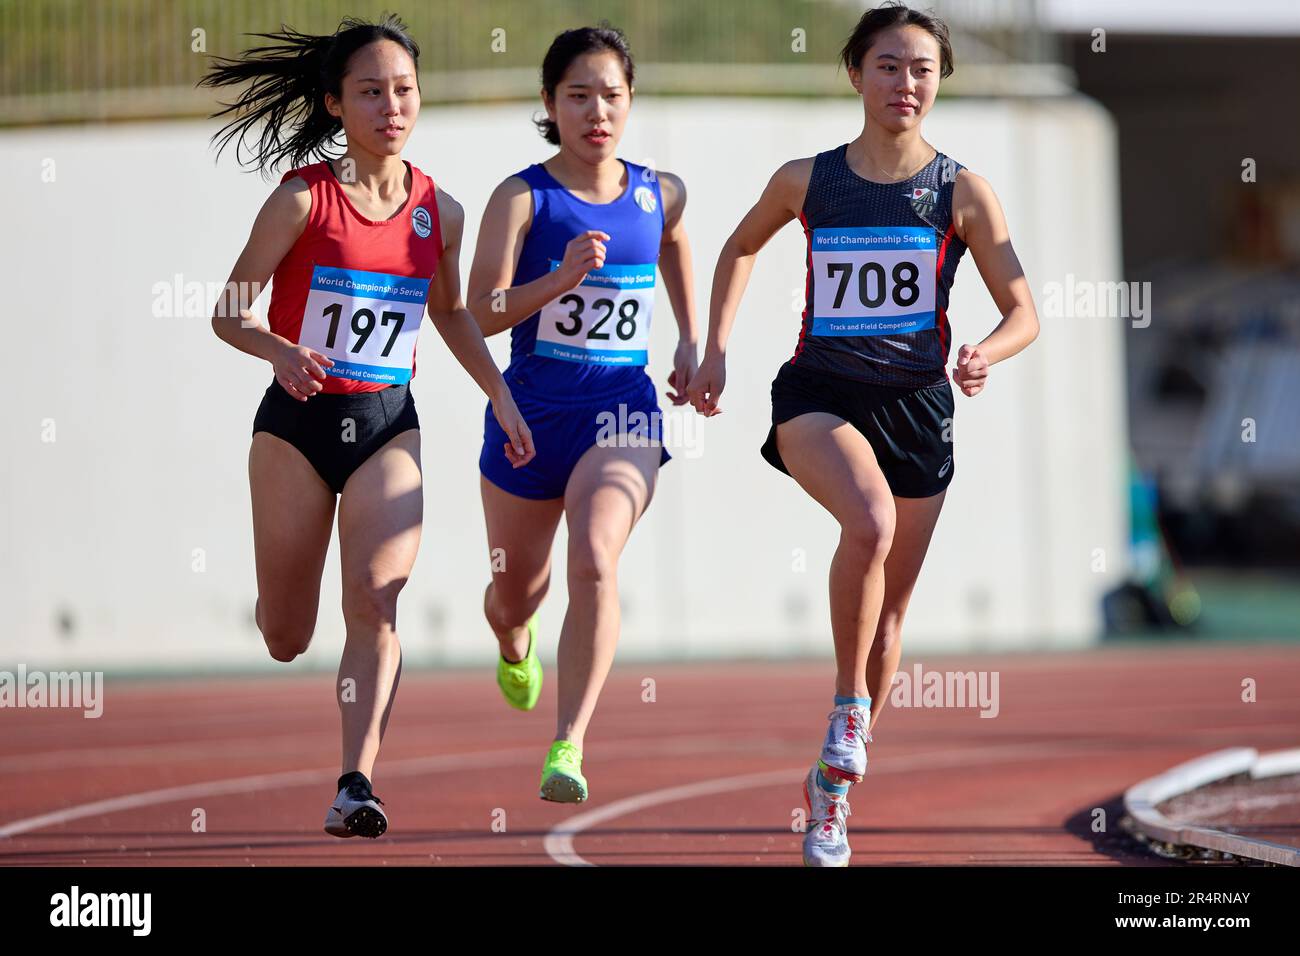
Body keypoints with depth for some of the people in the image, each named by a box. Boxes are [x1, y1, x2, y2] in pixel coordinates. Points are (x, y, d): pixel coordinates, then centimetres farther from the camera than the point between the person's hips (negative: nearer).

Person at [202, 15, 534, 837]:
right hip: (297, 421, -2)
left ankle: (358, 783, -25)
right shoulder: (302, 200, -9)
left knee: (376, 602, -19)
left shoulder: (440, 211, 3)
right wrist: (280, 351, -26)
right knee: (285, 638, 8)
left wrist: (503, 399, 15)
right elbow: (230, 312, -6)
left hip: (388, 425, 2)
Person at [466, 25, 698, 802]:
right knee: (515, 588, 17)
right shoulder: (523, 198, -8)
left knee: (595, 561, -26)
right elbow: (482, 312, -17)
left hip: (622, 411, 0)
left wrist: (690, 340, 20)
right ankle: (516, 646, 57)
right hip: (530, 410, 0)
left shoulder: (659, 195, 3)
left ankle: (569, 748, -29)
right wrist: (561, 278, -32)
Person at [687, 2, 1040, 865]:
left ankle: (834, 784, 27)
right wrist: (715, 350, 12)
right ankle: (848, 705, -16)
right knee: (870, 519, -34)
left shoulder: (962, 193, -2)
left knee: (889, 611, 8)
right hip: (819, 395, -2)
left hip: (916, 405, 2)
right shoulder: (806, 182, 1)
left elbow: (1023, 313, -1)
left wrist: (984, 356, -22)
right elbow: (742, 248, 21)